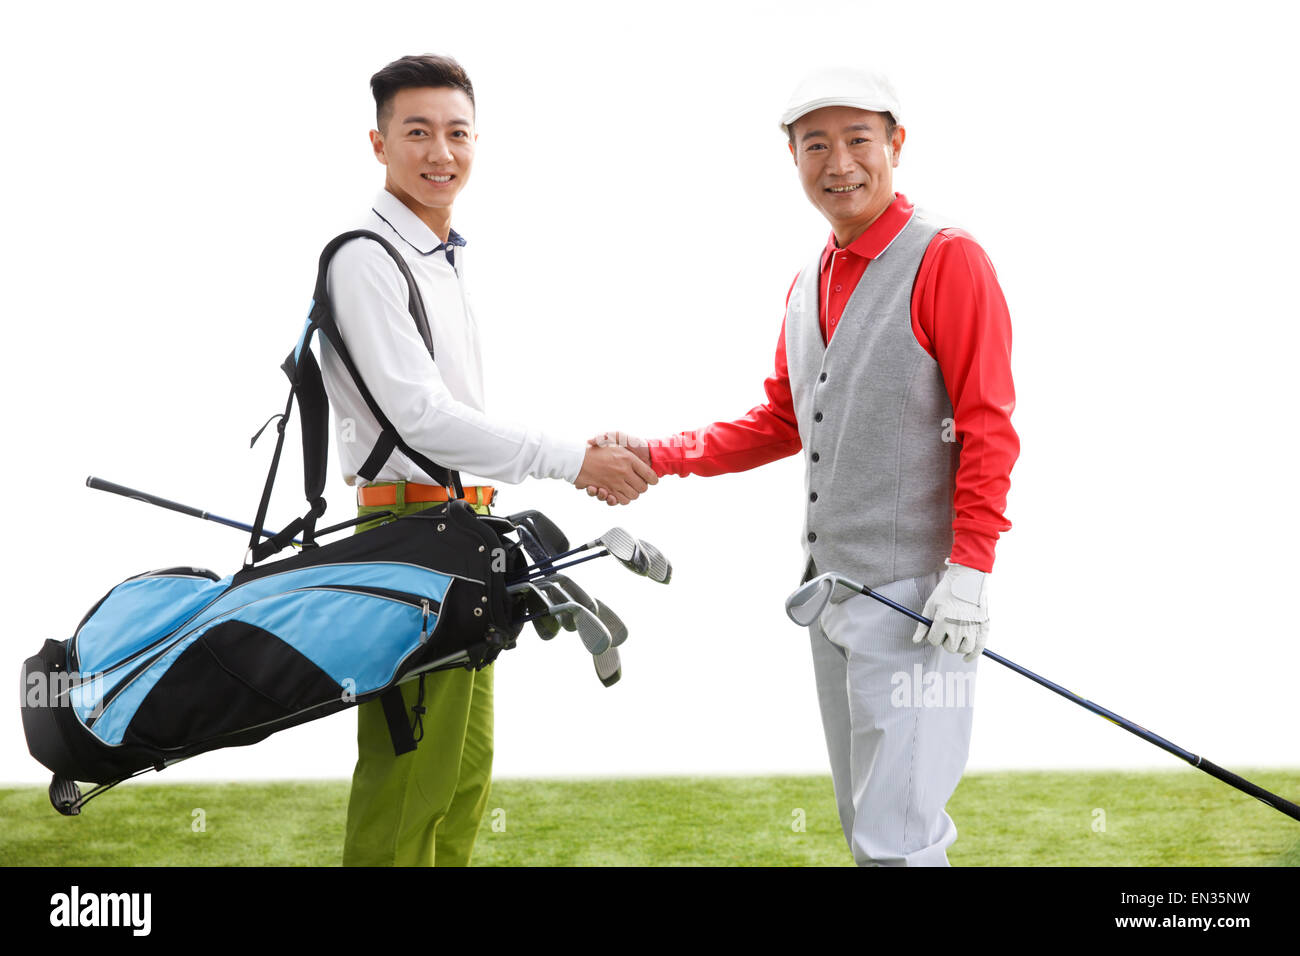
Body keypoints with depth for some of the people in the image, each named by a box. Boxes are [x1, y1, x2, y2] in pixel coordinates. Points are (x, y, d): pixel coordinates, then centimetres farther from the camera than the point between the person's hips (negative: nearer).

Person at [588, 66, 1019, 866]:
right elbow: (780, 424, 23)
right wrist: (659, 458, 12)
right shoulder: (809, 283, 17)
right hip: (830, 590, 8)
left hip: (917, 593, -8)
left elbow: (988, 428, -13)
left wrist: (970, 570, -19)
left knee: (896, 839, -9)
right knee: (868, 825, 14)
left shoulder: (947, 259, -8)